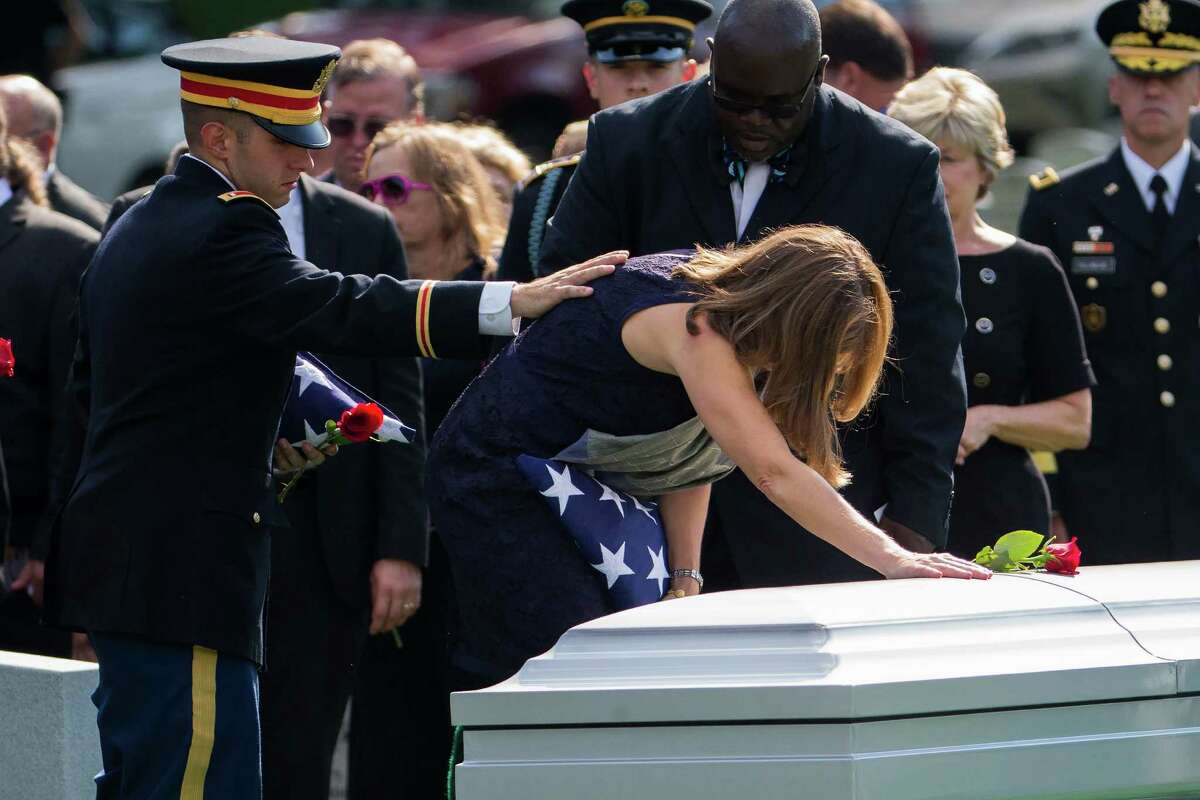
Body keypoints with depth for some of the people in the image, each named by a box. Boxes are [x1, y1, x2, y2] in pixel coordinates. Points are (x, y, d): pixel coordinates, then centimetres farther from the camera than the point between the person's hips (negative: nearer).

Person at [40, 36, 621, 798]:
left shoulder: (135, 228, 18)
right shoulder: (223, 229, -14)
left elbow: (90, 383, 25)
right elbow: (336, 308, -27)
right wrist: (509, 303, -31)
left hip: (125, 558, 11)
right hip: (179, 569, -11)